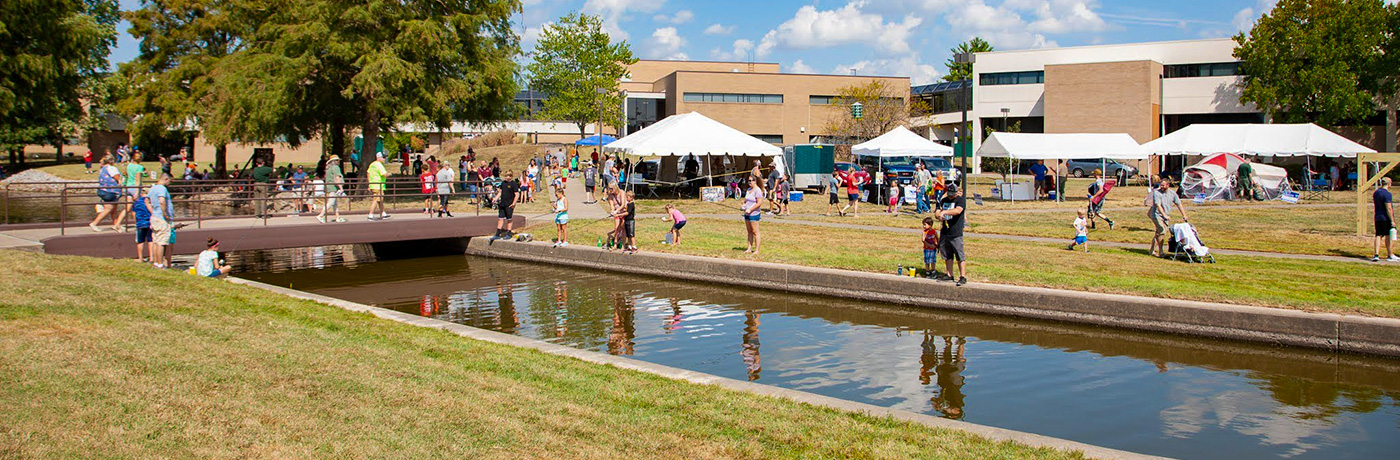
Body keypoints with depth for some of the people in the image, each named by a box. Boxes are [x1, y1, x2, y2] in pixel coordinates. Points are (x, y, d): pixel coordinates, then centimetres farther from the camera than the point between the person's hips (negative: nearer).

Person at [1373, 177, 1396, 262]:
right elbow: (1389, 209, -18)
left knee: (1378, 236, 4)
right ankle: (1390, 255, 11)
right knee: (1388, 236, 2)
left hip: (1377, 218, 7)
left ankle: (1376, 254, -6)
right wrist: (1392, 221, -16)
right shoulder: (1387, 194, -15)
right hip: (1386, 218, -7)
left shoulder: (1376, 193, 10)